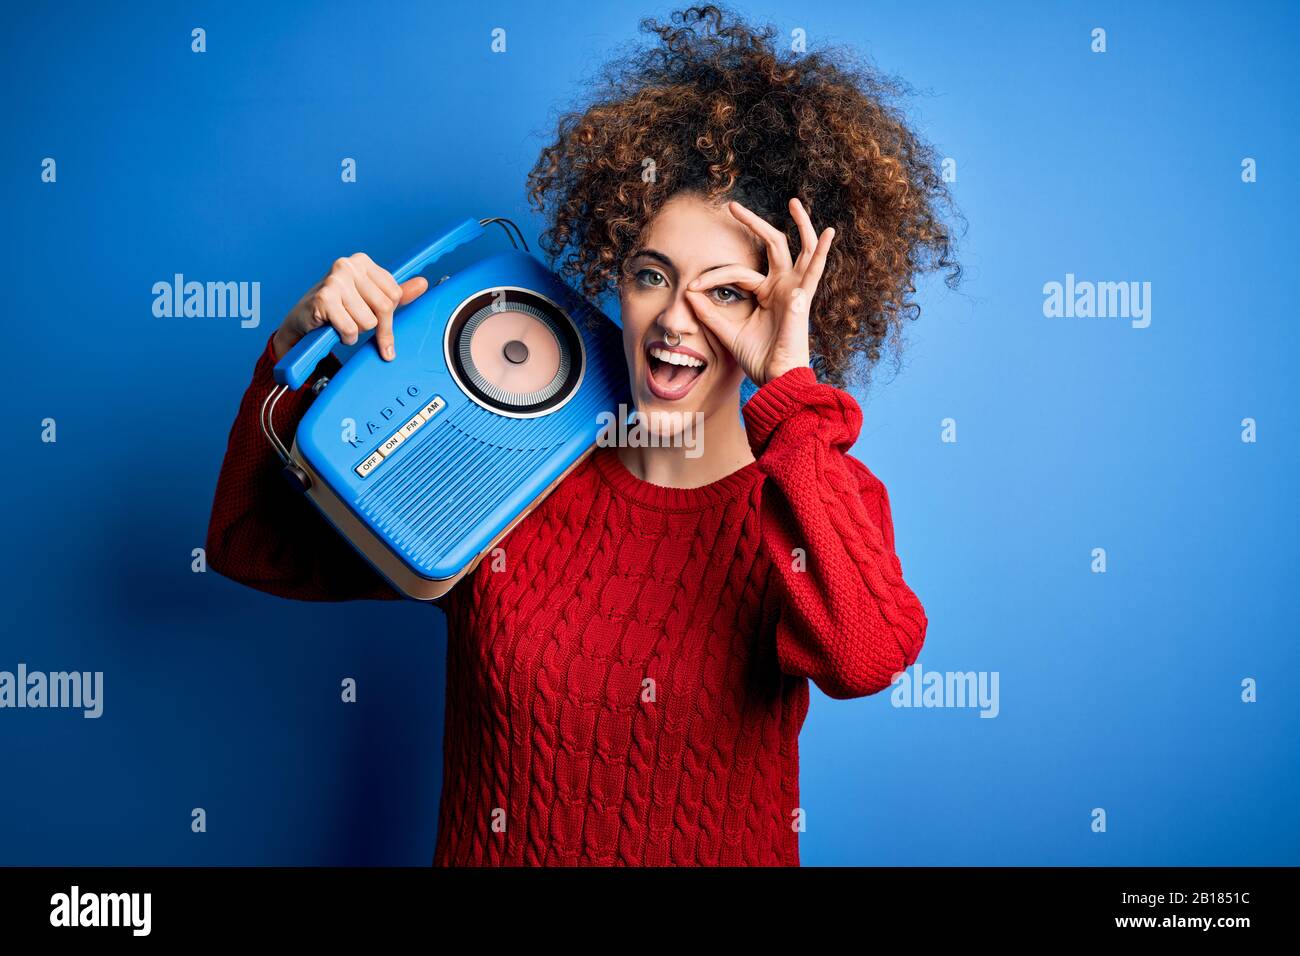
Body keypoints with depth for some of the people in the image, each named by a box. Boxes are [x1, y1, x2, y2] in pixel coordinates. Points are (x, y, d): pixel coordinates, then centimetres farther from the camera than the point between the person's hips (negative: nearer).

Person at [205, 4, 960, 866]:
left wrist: (790, 385, -26)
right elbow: (253, 547, -3)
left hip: (728, 849, -1)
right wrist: (296, 347, -16)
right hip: (489, 852, 1)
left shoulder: (824, 501, -9)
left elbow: (866, 658, -31)